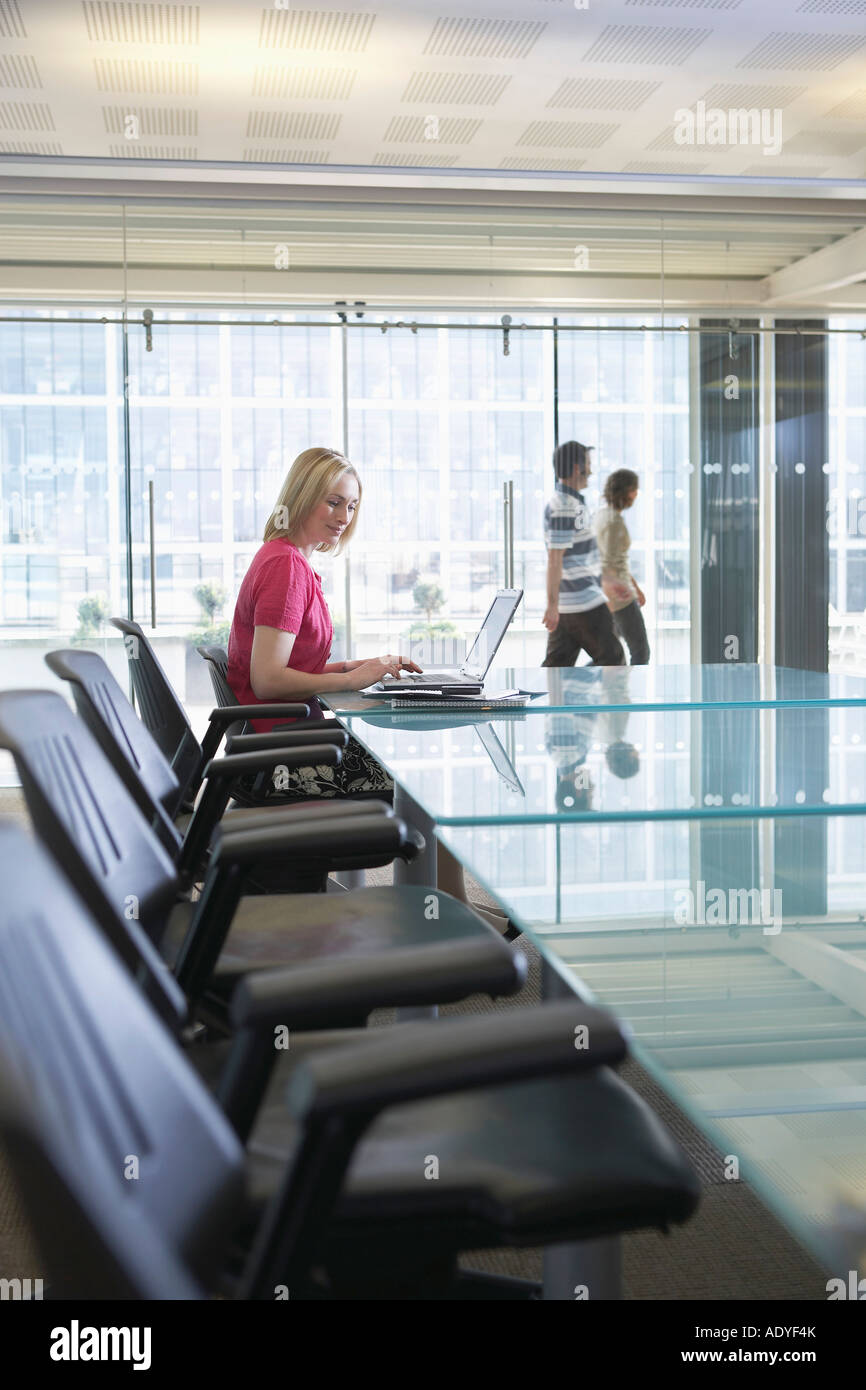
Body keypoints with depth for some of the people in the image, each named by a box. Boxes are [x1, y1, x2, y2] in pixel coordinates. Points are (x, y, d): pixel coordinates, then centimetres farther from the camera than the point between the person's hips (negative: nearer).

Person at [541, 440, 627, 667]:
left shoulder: (571, 504, 17)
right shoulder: (563, 508, -16)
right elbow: (554, 559, -20)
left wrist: (611, 582, 26)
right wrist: (552, 605, -22)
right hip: (581, 600, -10)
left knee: (556, 664, 7)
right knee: (611, 657, -1)